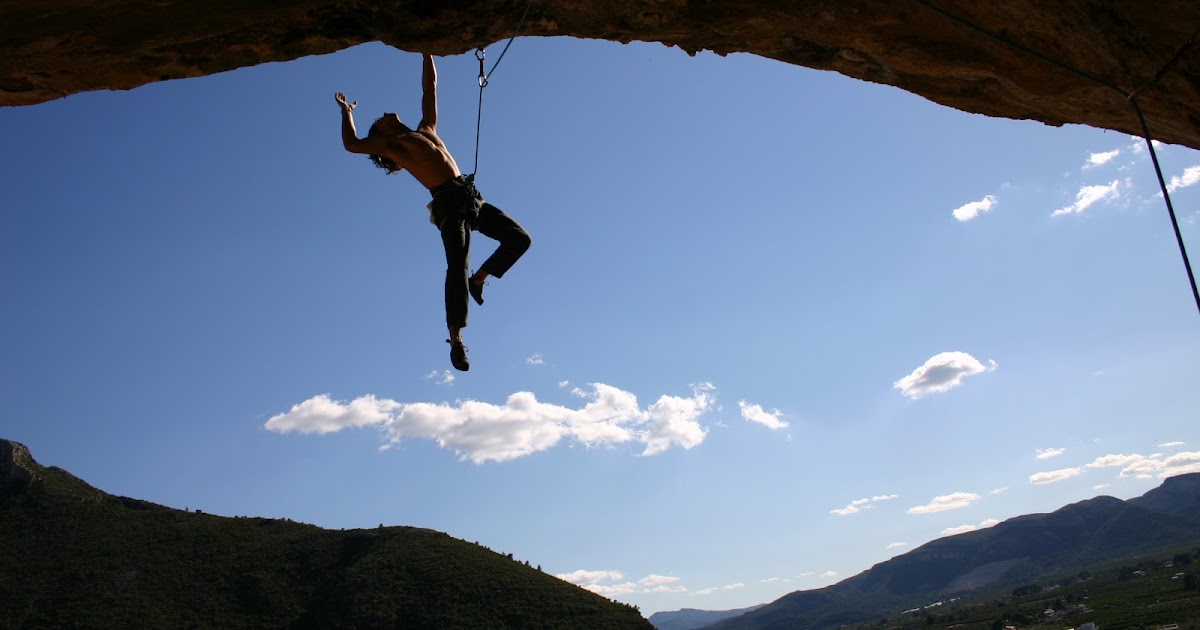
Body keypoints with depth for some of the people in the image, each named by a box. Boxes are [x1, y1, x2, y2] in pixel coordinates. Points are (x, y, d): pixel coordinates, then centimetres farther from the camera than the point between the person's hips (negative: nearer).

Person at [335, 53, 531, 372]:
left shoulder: (426, 130, 28)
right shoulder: (388, 145, 17)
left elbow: (430, 87, 35)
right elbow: (351, 144, 19)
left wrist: (427, 53, 39)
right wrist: (347, 112, 32)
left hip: (471, 197, 5)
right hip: (448, 203, -5)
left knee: (519, 239, -2)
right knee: (457, 267, -18)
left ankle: (478, 279, 14)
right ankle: (456, 339, -13)